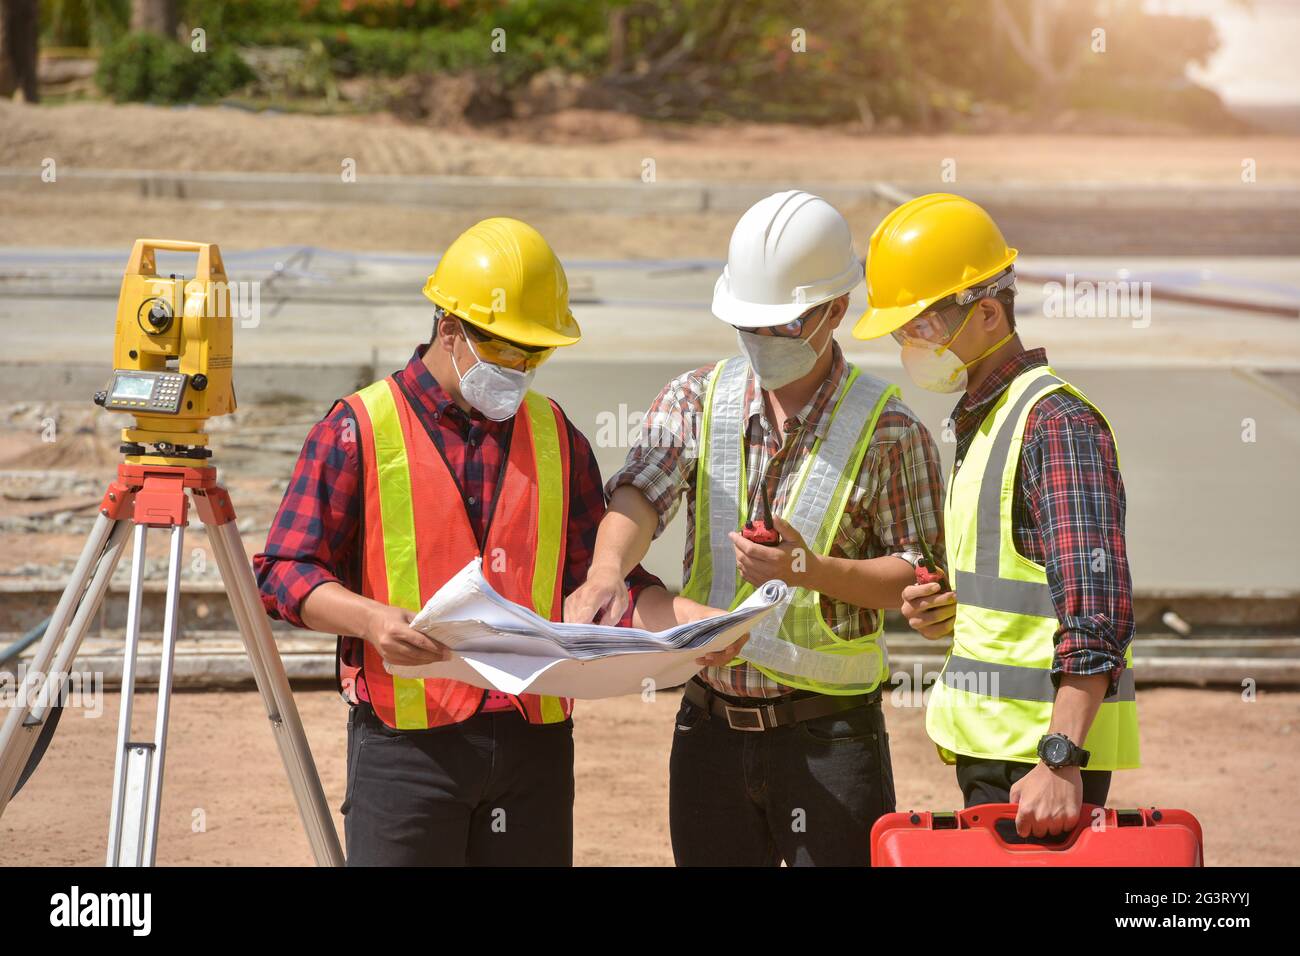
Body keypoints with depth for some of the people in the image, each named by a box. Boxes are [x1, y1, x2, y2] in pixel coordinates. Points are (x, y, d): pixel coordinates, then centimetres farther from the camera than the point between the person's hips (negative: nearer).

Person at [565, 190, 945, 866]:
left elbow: (923, 576, -5)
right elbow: (640, 494, -12)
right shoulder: (695, 401, 4)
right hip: (710, 727, 3)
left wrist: (814, 571, -21)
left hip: (829, 734, -3)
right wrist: (607, 569, -34)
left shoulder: (887, 430, -5)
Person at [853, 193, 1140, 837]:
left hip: (1042, 756, -10)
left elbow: (1097, 608, -22)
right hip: (991, 739, 10)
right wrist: (947, 612, 7)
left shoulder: (1057, 421, -14)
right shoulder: (983, 421, 17)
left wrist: (1060, 760, -28)